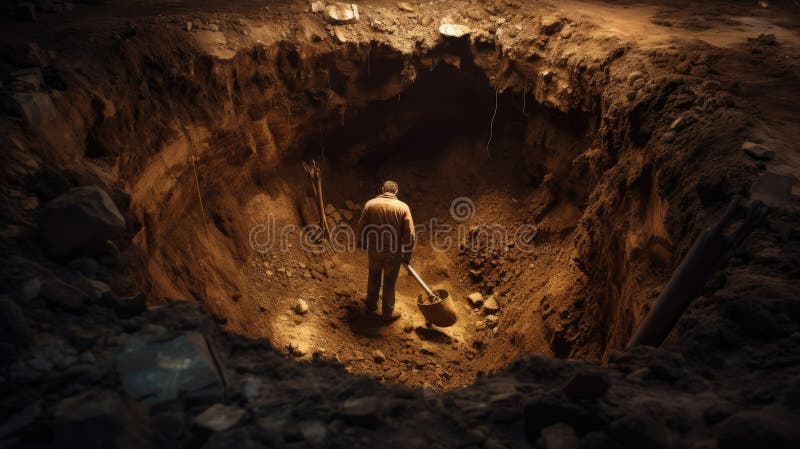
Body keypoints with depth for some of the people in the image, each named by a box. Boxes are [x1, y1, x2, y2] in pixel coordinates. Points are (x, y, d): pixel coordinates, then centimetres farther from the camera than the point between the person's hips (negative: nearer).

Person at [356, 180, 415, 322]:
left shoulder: (370, 204, -7)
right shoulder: (403, 207, -12)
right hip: (393, 252, -2)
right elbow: (410, 234, -12)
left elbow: (361, 227, 1)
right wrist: (407, 255, -1)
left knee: (374, 277, 25)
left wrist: (362, 245, 17)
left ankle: (371, 304, 44)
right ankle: (388, 313, 28)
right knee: (389, 282, 14)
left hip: (374, 249, 2)